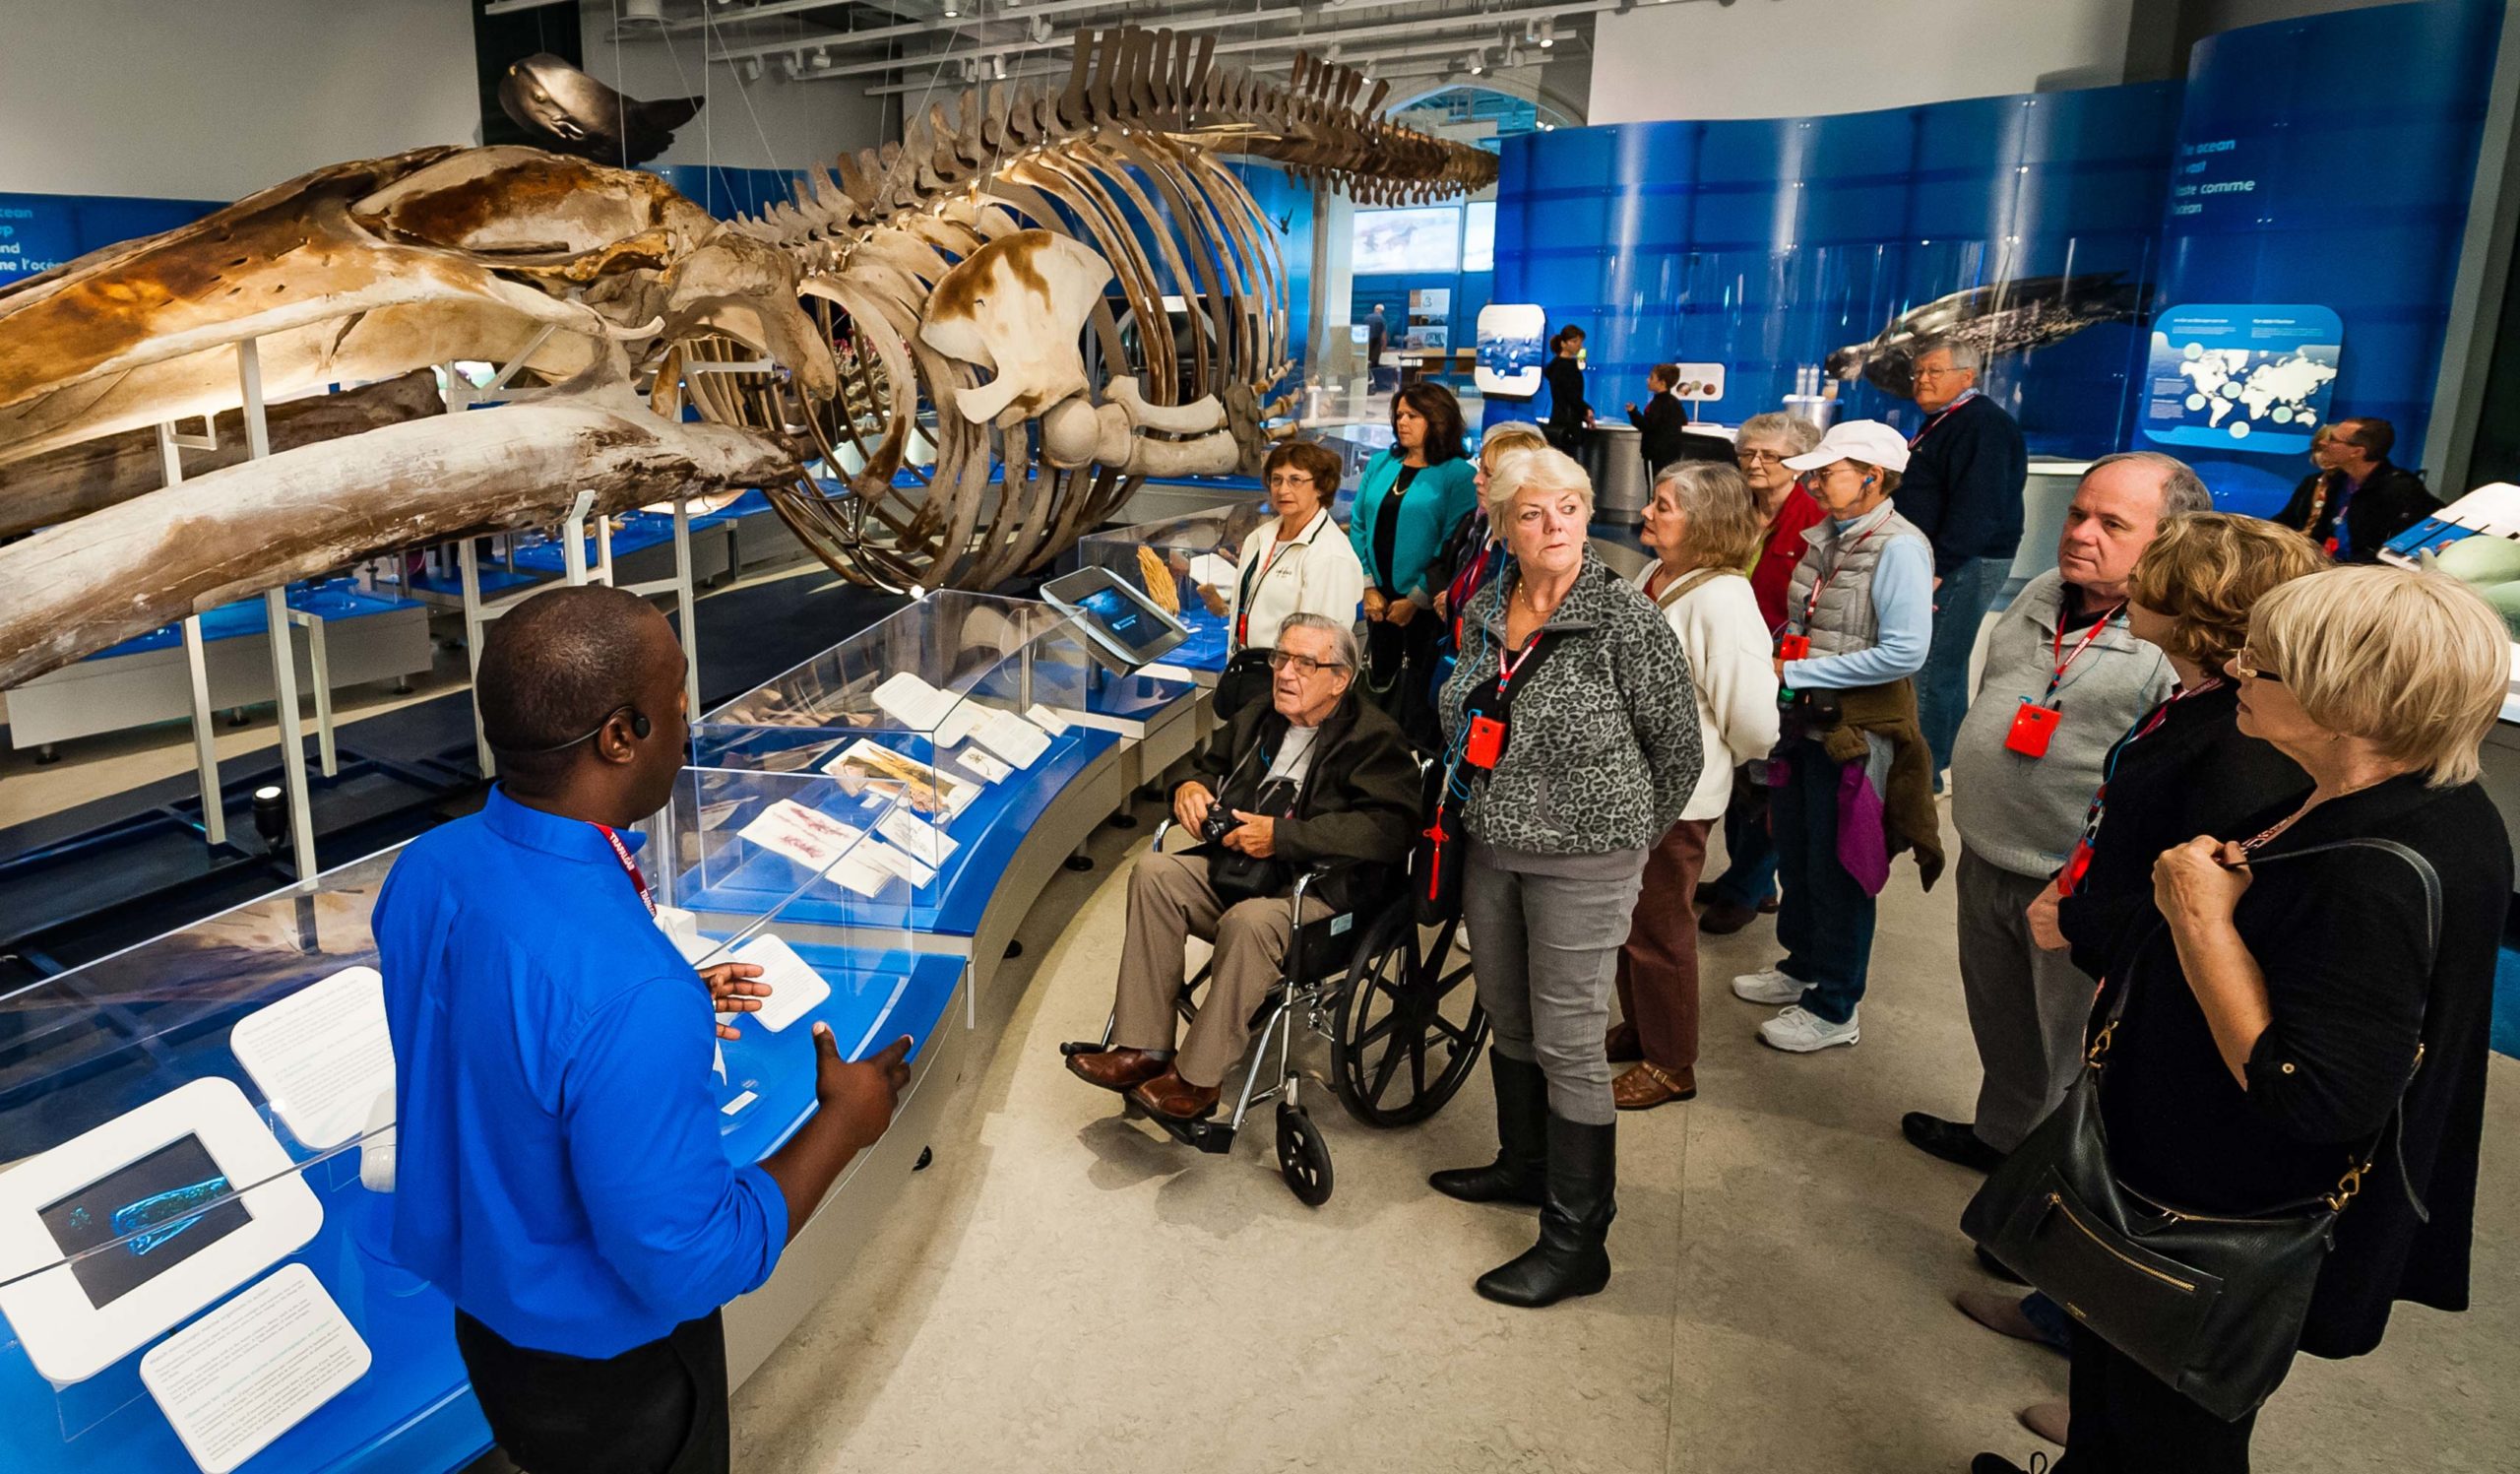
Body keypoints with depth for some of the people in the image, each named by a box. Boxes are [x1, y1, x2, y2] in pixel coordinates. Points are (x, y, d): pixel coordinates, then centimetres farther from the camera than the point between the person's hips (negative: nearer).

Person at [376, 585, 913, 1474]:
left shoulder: (425, 869, -14)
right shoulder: (630, 997, -40)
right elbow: (689, 1266, -29)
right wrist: (842, 1120, -19)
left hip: (480, 1308, 7)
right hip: (608, 1374, -7)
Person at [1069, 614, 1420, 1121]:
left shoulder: (1374, 738, -6)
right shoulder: (1257, 718, 16)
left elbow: (1388, 828, -22)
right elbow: (1209, 764, 33)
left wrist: (1281, 835, -24)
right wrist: (1191, 787, 5)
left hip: (1321, 893, -7)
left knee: (1251, 921, -37)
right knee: (1154, 871, -19)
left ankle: (1197, 1077, -21)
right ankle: (1143, 1050, -18)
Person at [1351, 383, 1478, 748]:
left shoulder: (1458, 475, -10)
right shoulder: (1381, 464, 7)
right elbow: (1358, 526, 7)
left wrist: (1415, 599, -14)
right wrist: (1369, 586, -1)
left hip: (1425, 604, -5)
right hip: (1379, 599, 5)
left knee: (1418, 697, 4)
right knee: (1378, 682, 17)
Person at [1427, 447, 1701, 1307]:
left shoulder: (1626, 620, -15)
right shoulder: (1486, 611, 3)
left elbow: (1679, 746, -8)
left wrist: (1626, 838, 0)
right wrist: (1488, 814, 16)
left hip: (1583, 865, -6)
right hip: (1491, 850, 7)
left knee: (1568, 1045, 0)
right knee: (1507, 1019, 20)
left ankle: (1576, 1241, 13)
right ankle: (1524, 1165, 42)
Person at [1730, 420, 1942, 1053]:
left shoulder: (1898, 548, -18)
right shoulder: (1827, 536, 6)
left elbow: (1904, 652, -25)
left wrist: (1797, 672, -20)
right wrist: (1774, 660, -2)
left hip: (1858, 731, -8)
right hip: (1805, 718, 8)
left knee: (1836, 867, 4)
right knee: (1795, 854, 19)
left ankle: (1834, 1008, 20)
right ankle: (1803, 965, 40)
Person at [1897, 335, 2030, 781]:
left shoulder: (1982, 426, -15)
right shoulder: (1941, 423, 18)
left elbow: (1975, 510, -25)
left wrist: (1937, 568, -27)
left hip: (1962, 565, -11)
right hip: (1936, 565, 11)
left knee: (1932, 672, -10)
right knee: (1945, 669, 18)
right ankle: (1939, 762, 28)